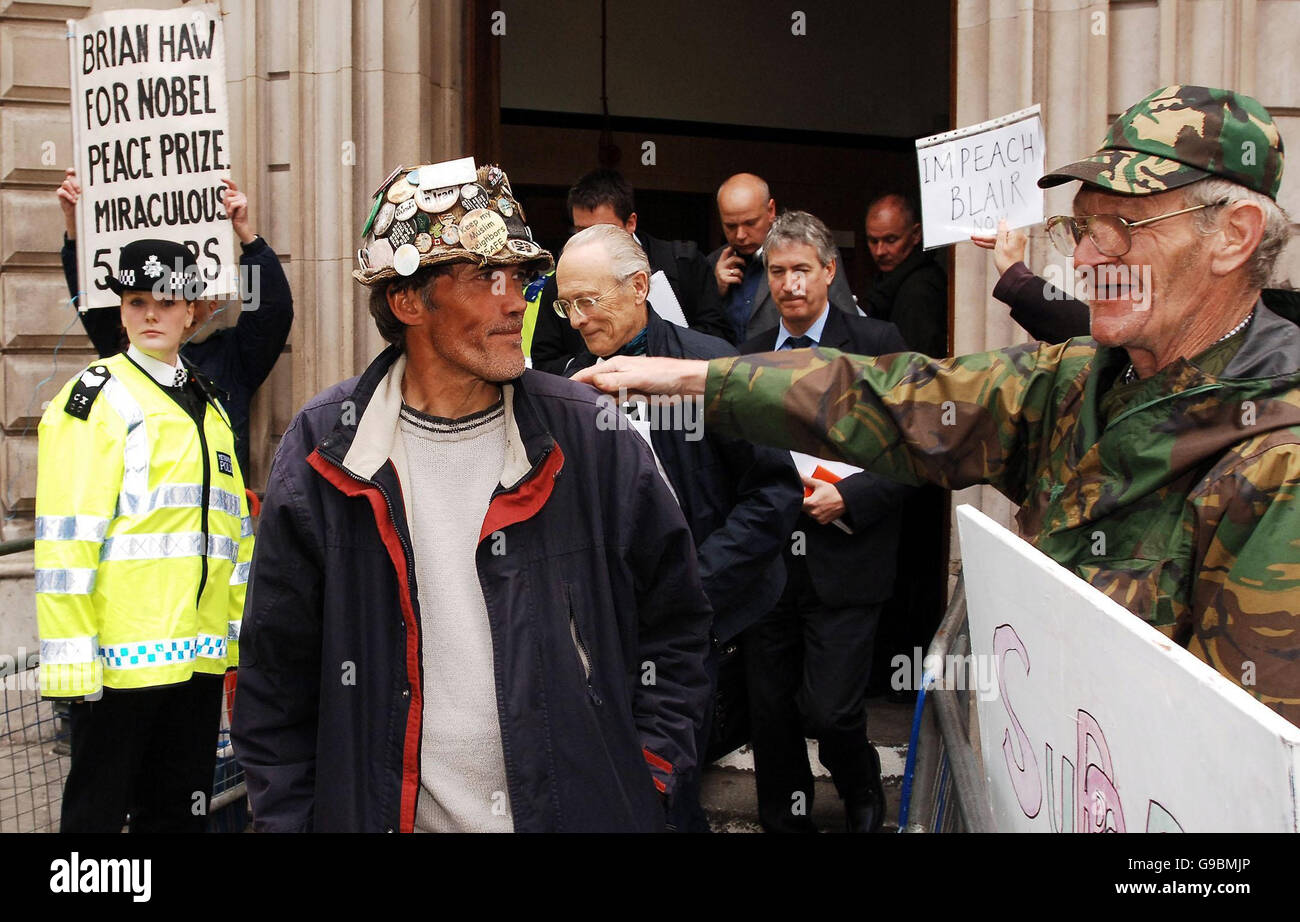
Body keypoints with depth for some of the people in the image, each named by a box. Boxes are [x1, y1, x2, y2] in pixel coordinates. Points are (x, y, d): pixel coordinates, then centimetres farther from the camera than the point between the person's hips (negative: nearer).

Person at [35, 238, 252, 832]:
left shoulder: (209, 407, 17)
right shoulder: (94, 398, -5)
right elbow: (65, 539, -12)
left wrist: (238, 632, 13)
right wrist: (71, 657, -17)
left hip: (199, 651, 7)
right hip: (121, 651, -6)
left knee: (180, 810, 14)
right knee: (97, 809, 2)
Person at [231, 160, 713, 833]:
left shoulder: (592, 436, -6)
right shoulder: (322, 451, -5)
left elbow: (672, 626, 2)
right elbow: (278, 674, 0)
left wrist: (647, 782, -4)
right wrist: (285, 816, -3)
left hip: (581, 808, 0)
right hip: (384, 810, 1)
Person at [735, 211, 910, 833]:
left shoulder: (876, 343, -2)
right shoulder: (750, 355, 11)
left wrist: (849, 497, -15)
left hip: (842, 564, -4)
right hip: (768, 566, 4)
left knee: (829, 710, -7)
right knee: (770, 715, 8)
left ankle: (862, 793, 24)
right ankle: (786, 820, 27)